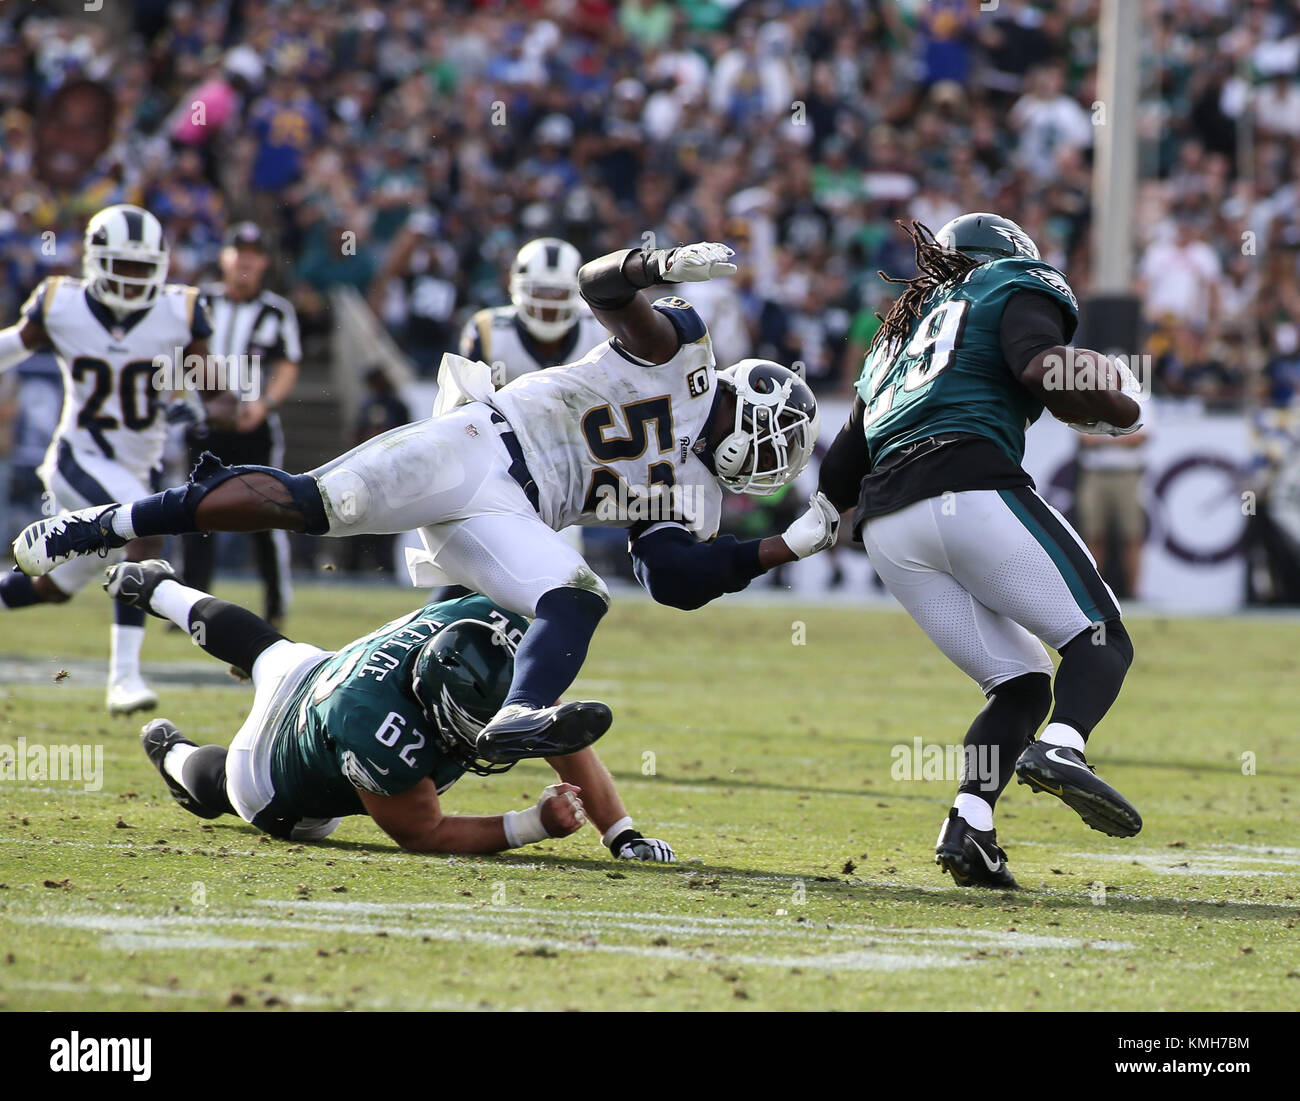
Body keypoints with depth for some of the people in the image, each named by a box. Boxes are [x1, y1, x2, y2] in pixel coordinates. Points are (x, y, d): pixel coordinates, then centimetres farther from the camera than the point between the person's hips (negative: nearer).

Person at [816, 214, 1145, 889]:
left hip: (886, 528, 6)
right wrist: (1115, 410, 8)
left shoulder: (896, 340, 35)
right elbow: (1042, 370, -7)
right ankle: (1061, 748, -33)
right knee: (1101, 641, -2)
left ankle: (969, 826, -12)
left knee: (1019, 685, 10)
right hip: (971, 491, -6)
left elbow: (837, 478, 30)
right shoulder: (1010, 290, 17)